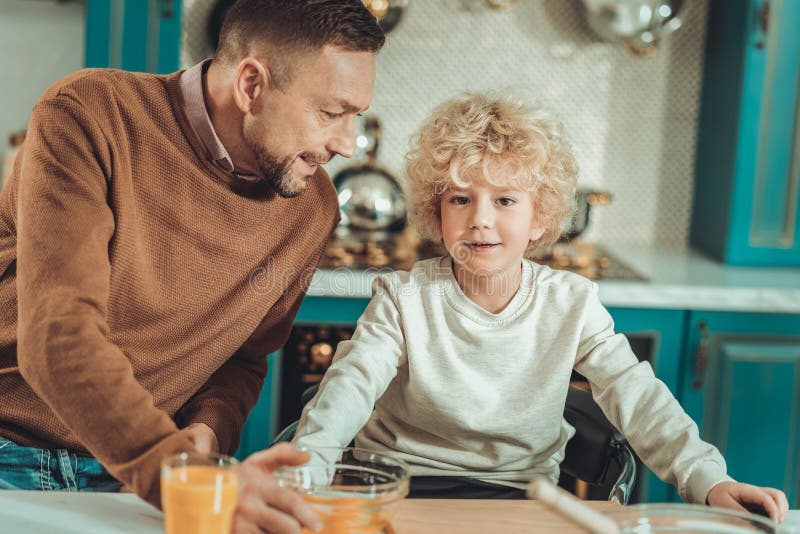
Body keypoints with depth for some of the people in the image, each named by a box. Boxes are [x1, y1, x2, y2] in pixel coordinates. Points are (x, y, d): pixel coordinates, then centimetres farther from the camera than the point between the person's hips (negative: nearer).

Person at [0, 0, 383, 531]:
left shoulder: (313, 208, -1)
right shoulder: (89, 116, -17)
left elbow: (244, 358, 9)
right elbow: (55, 336, -26)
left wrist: (206, 433, -13)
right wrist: (175, 468, -38)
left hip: (143, 470, 5)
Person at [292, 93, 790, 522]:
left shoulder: (572, 304, -2)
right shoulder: (405, 297, -5)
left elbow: (636, 396, -5)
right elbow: (353, 380, -15)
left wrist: (709, 479, -19)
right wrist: (309, 456, -35)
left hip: (515, 487, 2)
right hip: (403, 476, -1)